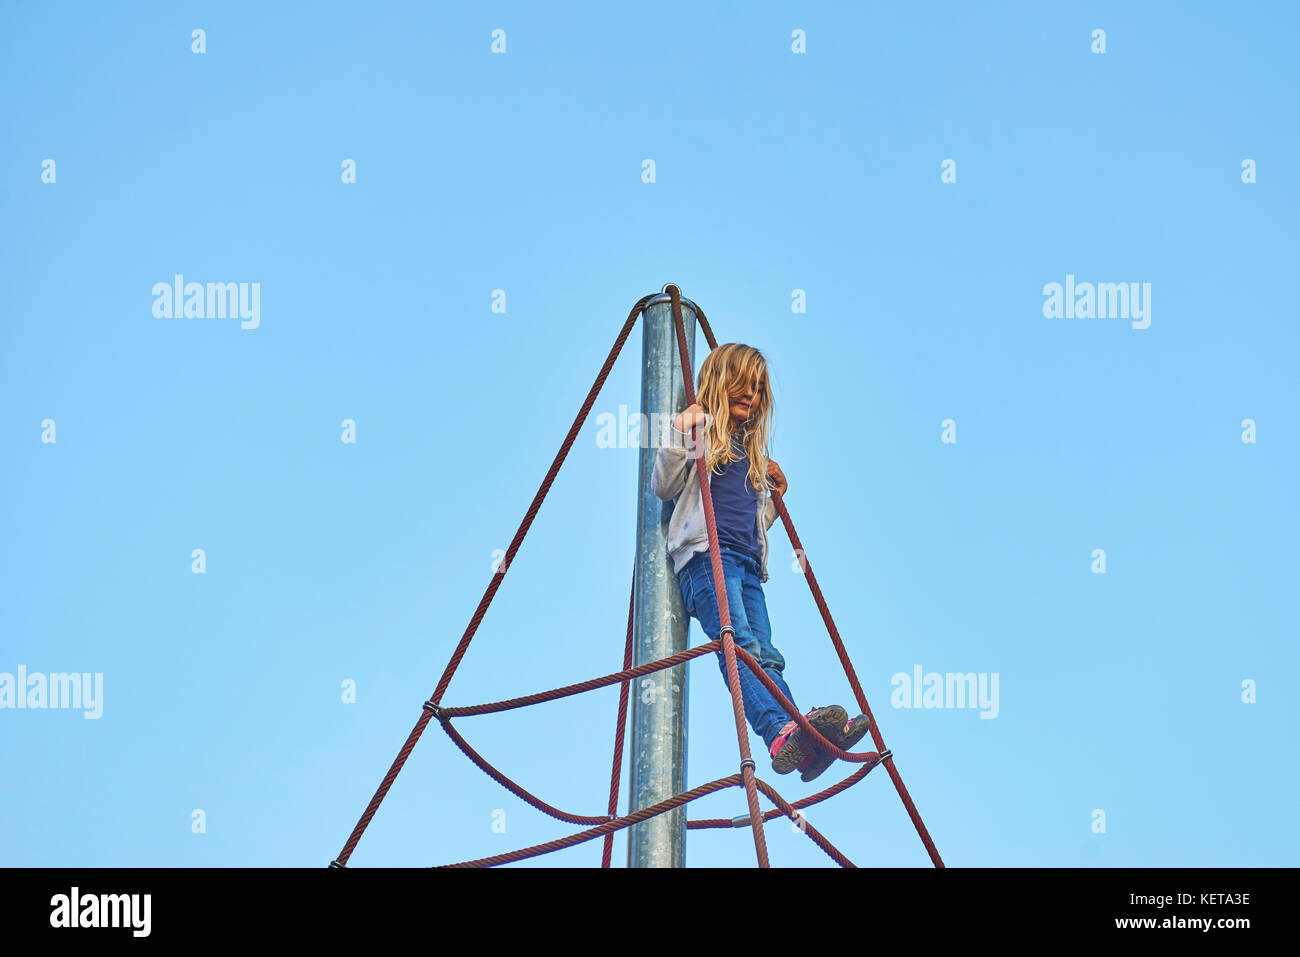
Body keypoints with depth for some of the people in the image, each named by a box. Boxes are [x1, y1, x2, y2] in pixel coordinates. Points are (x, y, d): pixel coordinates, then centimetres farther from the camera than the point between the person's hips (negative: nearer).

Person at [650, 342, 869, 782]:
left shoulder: (751, 449, 32)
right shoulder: (700, 430, 13)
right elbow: (663, 487, -1)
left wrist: (776, 493, 22)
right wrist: (677, 437, -13)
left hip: (748, 564, 7)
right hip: (706, 557, -7)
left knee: (764, 654, -15)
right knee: (740, 646, -29)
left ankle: (807, 744, -37)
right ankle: (782, 731, -51)